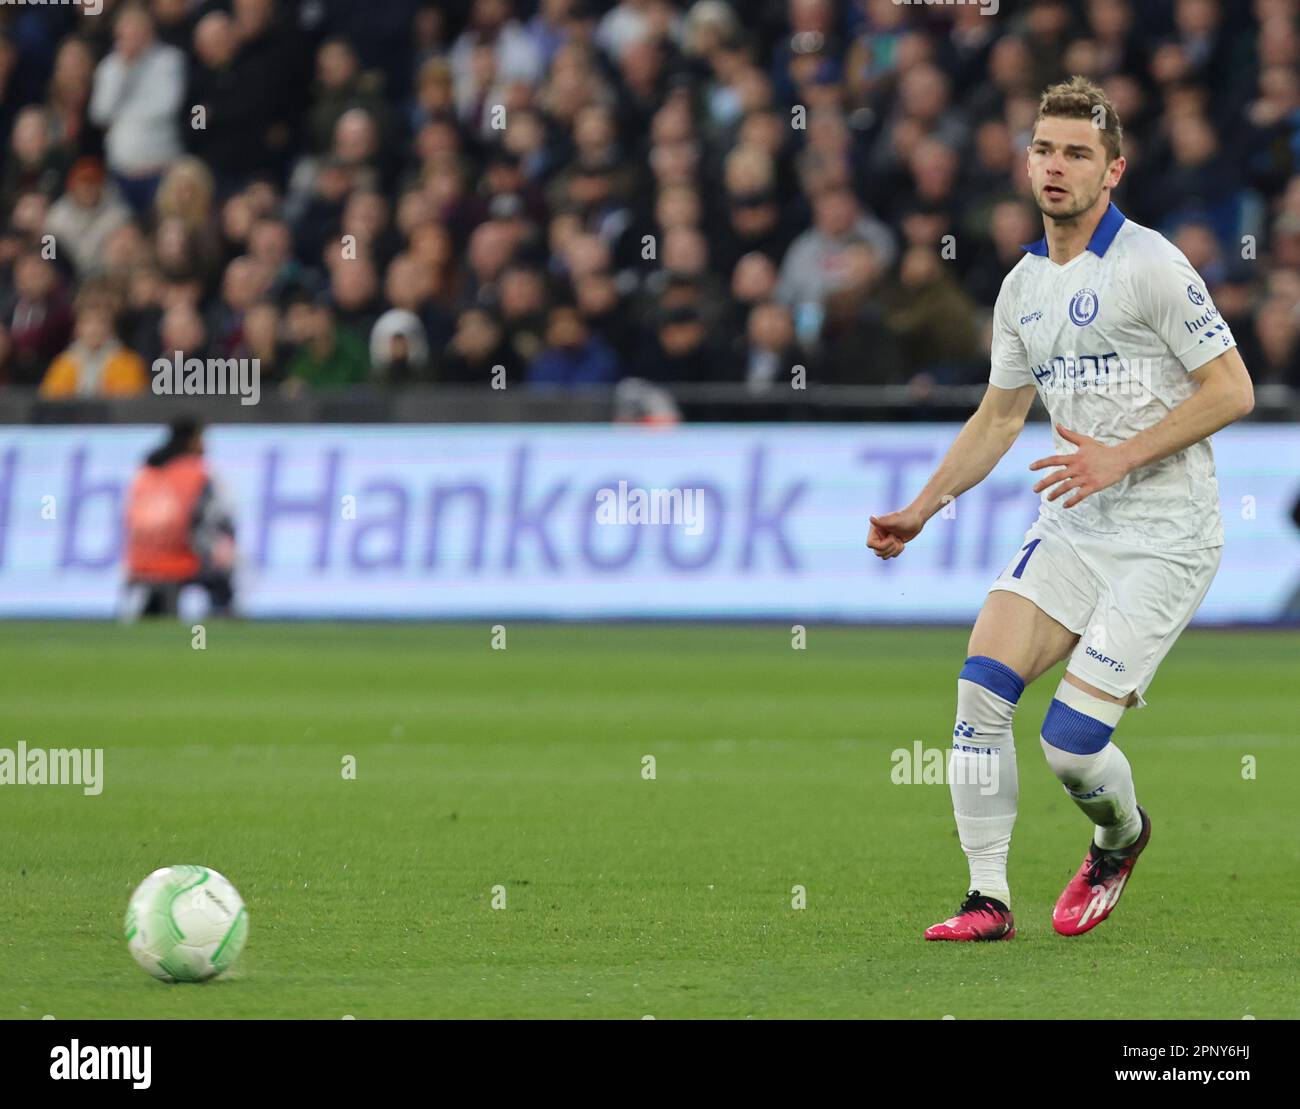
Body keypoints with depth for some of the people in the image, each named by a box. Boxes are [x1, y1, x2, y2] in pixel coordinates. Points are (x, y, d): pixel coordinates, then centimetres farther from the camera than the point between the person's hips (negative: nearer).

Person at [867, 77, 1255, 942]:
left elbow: (1232, 391, -12)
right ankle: (989, 898, -2)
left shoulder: (1150, 265, -11)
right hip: (1071, 529, 7)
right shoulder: (1024, 287, 12)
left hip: (1164, 537, -7)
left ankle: (1121, 839, 22)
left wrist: (1123, 457, -18)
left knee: (1070, 741, -13)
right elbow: (998, 418, 24)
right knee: (982, 690, -11)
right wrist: (922, 509, 16)